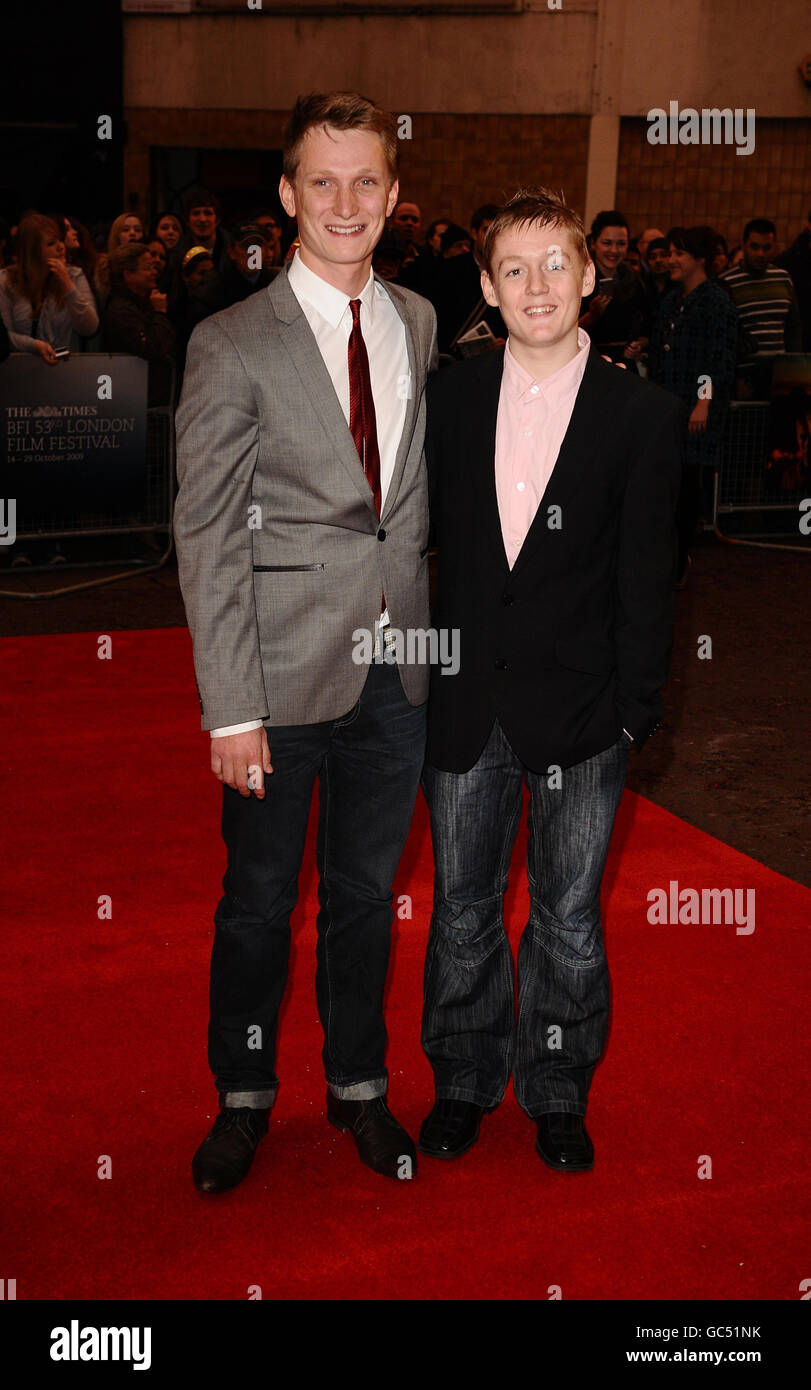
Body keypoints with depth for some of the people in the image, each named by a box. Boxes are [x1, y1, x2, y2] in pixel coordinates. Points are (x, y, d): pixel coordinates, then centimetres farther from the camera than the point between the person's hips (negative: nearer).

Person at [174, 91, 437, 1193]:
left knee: (367, 892, 18)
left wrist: (432, 626, 4)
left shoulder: (420, 324, 6)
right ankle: (244, 1096, 33)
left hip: (397, 672, 4)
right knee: (260, 901, 11)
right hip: (286, 676, -4)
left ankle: (358, 1086, 37)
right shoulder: (231, 346, -9)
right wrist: (230, 709, -13)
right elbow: (206, 539, -10)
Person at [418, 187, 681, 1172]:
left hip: (579, 710, -2)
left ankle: (557, 1093, 30)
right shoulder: (448, 398, 3)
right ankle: (462, 1083, 33)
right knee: (462, 907, 14)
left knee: (568, 918, 10)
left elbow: (645, 578, -3)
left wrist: (636, 710, -6)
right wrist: (419, 680, 3)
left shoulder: (642, 414, -3)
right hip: (464, 704, 2)